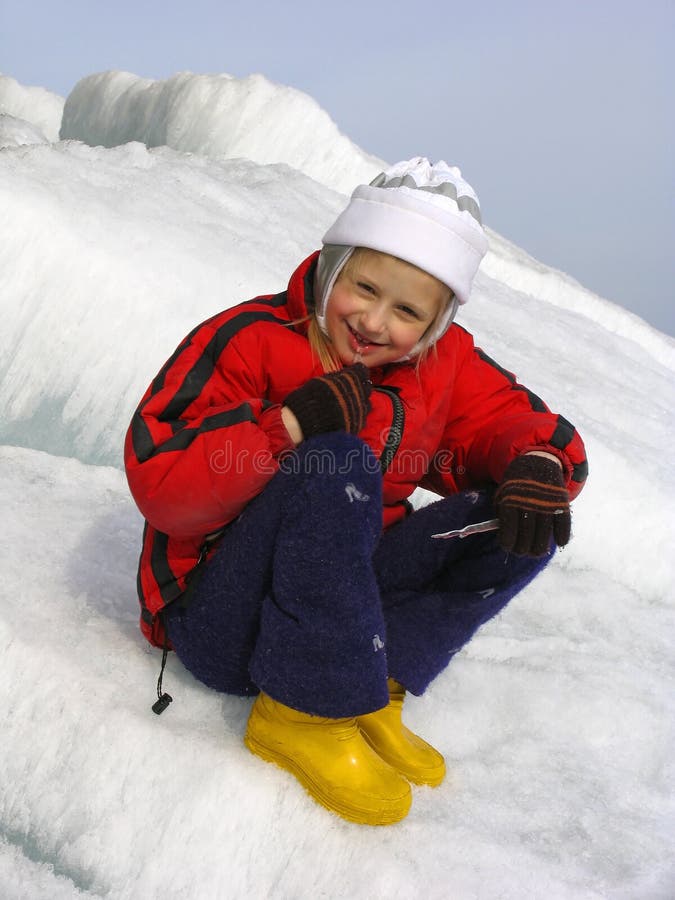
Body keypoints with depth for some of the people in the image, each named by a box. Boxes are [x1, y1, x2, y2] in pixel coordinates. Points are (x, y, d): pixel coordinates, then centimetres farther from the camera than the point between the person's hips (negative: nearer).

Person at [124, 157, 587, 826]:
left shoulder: (446, 364, 1)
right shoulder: (251, 340, -15)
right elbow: (157, 485, -20)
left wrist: (538, 465, -20)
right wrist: (289, 425, -32)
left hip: (343, 594, 5)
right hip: (218, 618, -5)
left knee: (520, 522, -9)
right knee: (337, 468, -33)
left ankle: (373, 687, -13)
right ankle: (309, 713, -21)